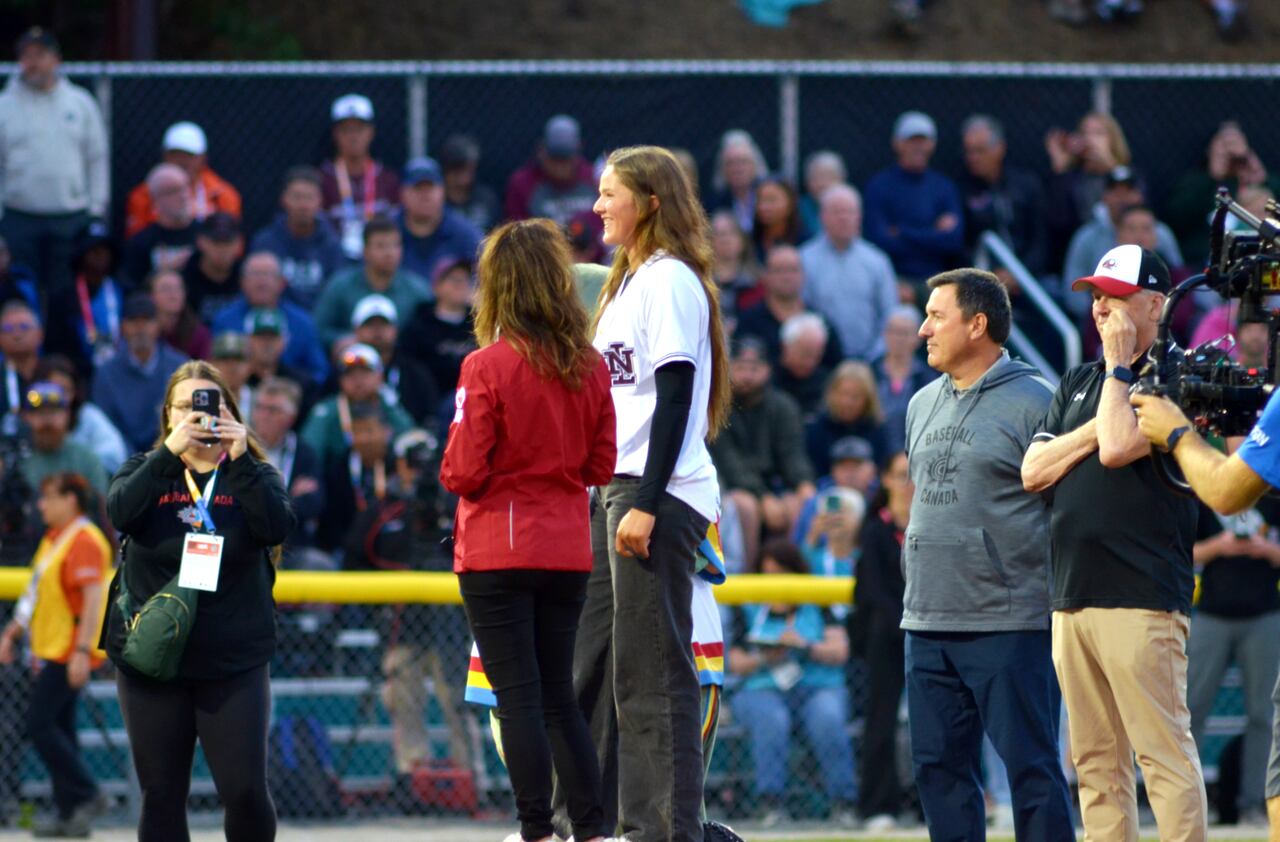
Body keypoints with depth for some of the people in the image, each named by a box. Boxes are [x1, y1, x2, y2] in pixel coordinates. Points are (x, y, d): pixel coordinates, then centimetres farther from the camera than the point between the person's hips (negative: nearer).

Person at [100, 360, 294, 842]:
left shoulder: (252, 475, 6)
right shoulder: (147, 471, 8)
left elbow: (277, 527, -15)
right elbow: (120, 513, -14)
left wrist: (241, 459, -21)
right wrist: (170, 453, -23)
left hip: (234, 661, -1)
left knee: (245, 791, -6)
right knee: (161, 796, 5)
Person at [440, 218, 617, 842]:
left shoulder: (487, 367, -14)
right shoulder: (590, 368, 1)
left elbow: (463, 473, -14)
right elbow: (601, 466, 6)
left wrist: (452, 466, 7)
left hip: (497, 549, -5)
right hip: (568, 551, 5)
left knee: (518, 696, -1)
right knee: (559, 695, 14)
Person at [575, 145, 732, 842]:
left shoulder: (670, 279, -9)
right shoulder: (629, 281, 20)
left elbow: (675, 394, -17)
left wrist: (647, 502, -21)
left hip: (661, 495, -10)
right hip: (615, 491, 10)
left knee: (653, 671, -10)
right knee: (591, 664, 12)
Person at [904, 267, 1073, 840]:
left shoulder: (1033, 401, -6)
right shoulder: (923, 405, 18)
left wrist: (1057, 597, -13)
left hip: (1011, 623, -8)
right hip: (928, 622, 8)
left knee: (1030, 764, -7)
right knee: (938, 766, 8)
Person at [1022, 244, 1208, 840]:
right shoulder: (1078, 384, 20)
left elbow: (1117, 449, -18)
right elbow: (1033, 472, 10)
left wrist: (1119, 366, -7)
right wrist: (1096, 428, -2)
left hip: (1141, 600, -8)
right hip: (1072, 599, 8)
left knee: (1164, 754, -10)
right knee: (1095, 762, 8)